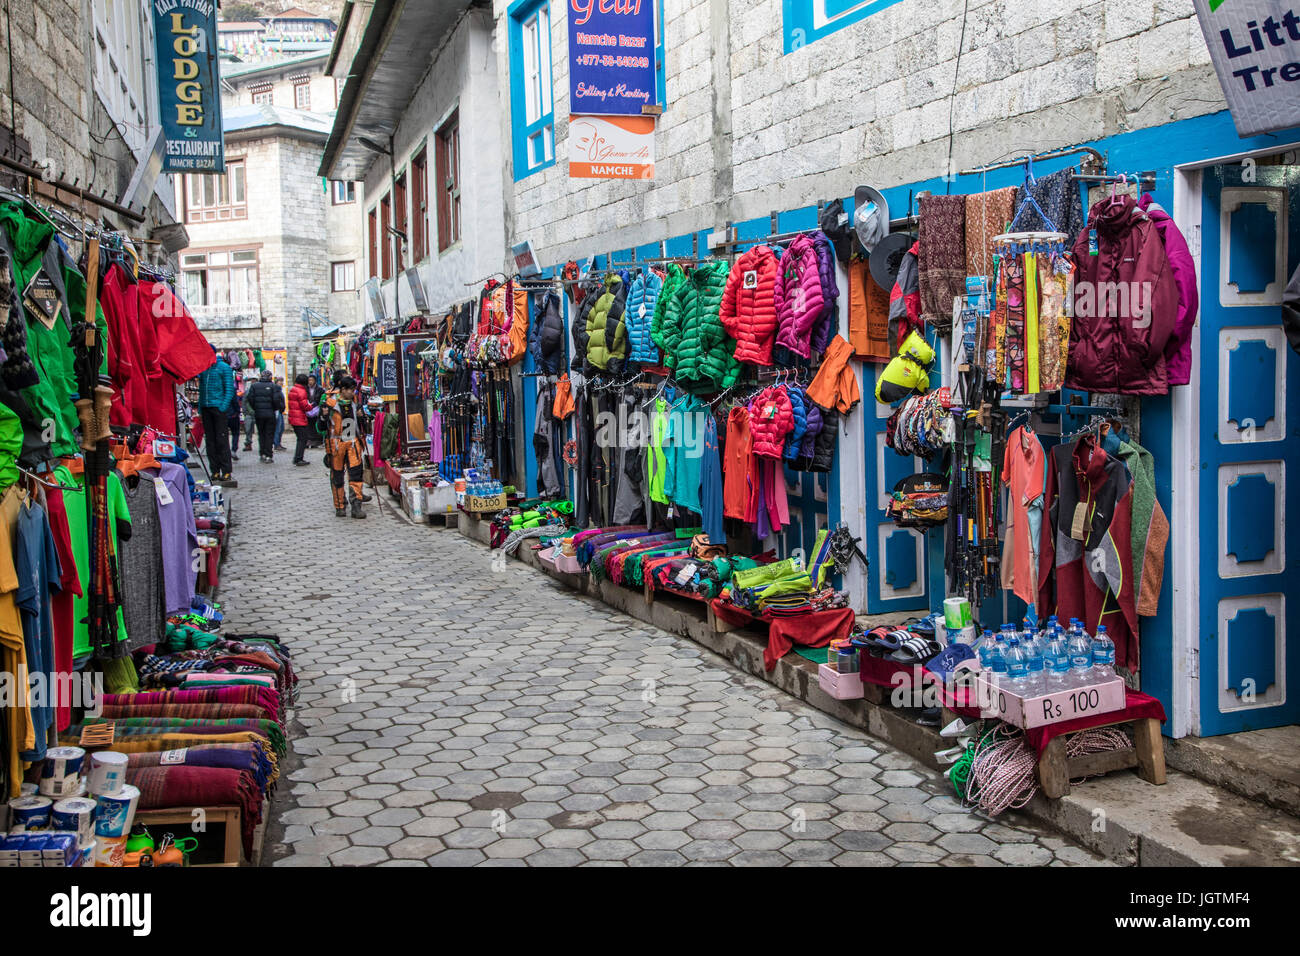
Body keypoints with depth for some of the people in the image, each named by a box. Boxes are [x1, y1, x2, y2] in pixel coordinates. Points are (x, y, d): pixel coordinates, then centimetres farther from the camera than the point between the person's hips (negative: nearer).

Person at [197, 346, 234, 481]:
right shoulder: (203, 369, 15)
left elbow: (230, 389, -6)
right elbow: (201, 389, 19)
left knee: (222, 440, -6)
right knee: (210, 441, 6)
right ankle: (215, 471, 10)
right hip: (206, 408, 6)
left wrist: (224, 406, -15)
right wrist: (200, 409, 12)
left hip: (219, 407, -6)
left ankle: (226, 471, -4)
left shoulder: (224, 367, -2)